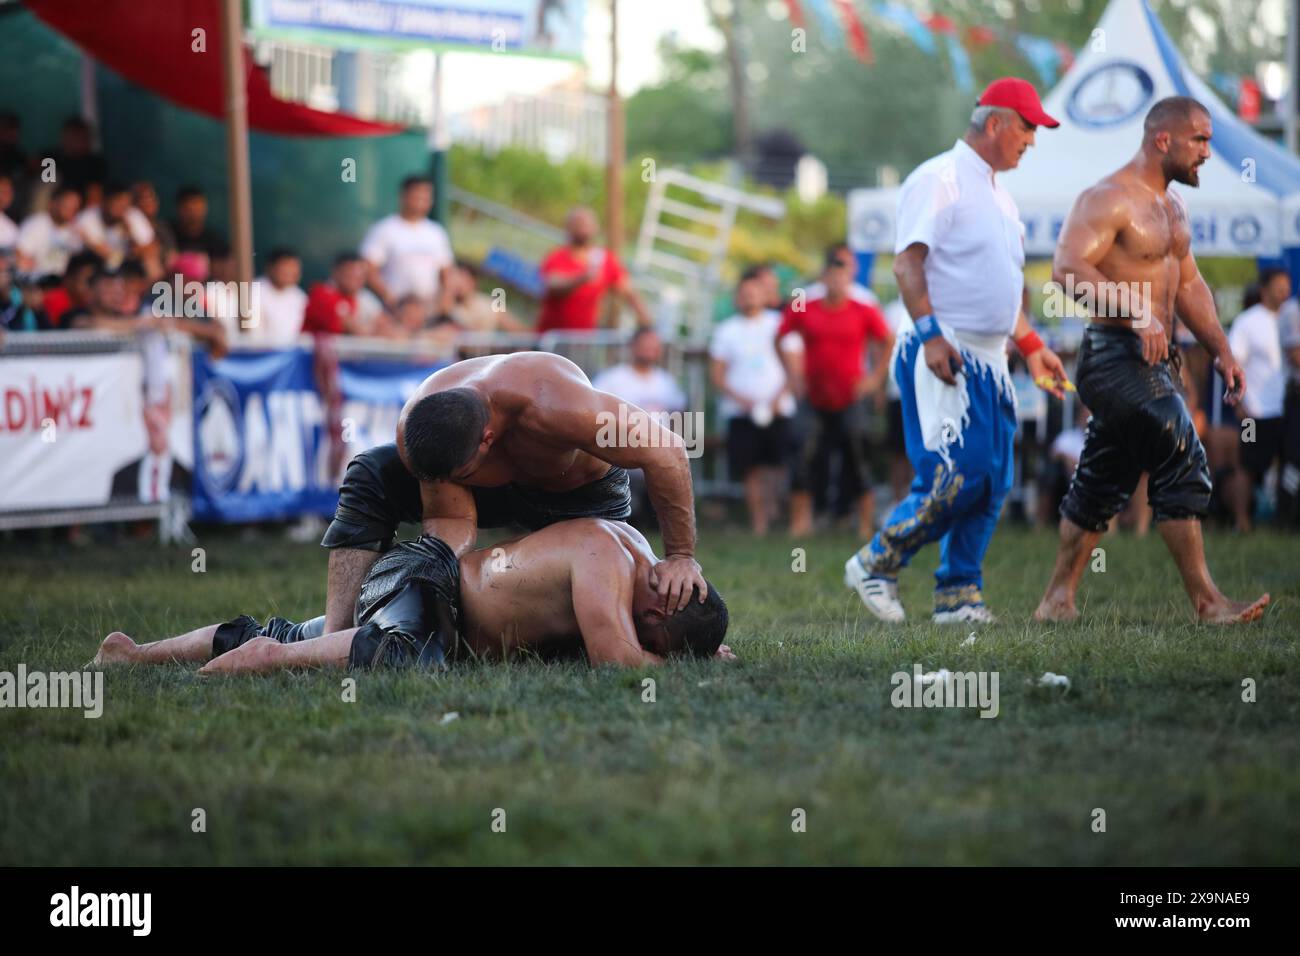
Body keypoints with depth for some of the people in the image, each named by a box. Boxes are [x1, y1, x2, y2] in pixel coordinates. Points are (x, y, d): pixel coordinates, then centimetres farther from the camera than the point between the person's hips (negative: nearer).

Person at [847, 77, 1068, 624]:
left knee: (992, 481, 4)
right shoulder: (939, 179, -7)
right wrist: (929, 333, -24)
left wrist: (1031, 346, 22)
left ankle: (958, 594, 10)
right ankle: (877, 563, 0)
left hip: (989, 361, 9)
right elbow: (907, 261, -15)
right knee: (955, 474, -15)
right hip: (943, 354, -9)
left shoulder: (999, 195, 21)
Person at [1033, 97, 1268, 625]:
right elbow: (1069, 267, -27)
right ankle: (1205, 601, -11)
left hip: (1150, 359, 10)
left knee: (1101, 483, 13)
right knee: (1182, 463, -14)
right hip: (1113, 356, -10)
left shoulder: (1171, 206, 17)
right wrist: (1137, 312, -34)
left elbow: (1189, 283, 26)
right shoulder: (1108, 200, -14)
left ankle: (1057, 601, 20)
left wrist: (1221, 350, 18)